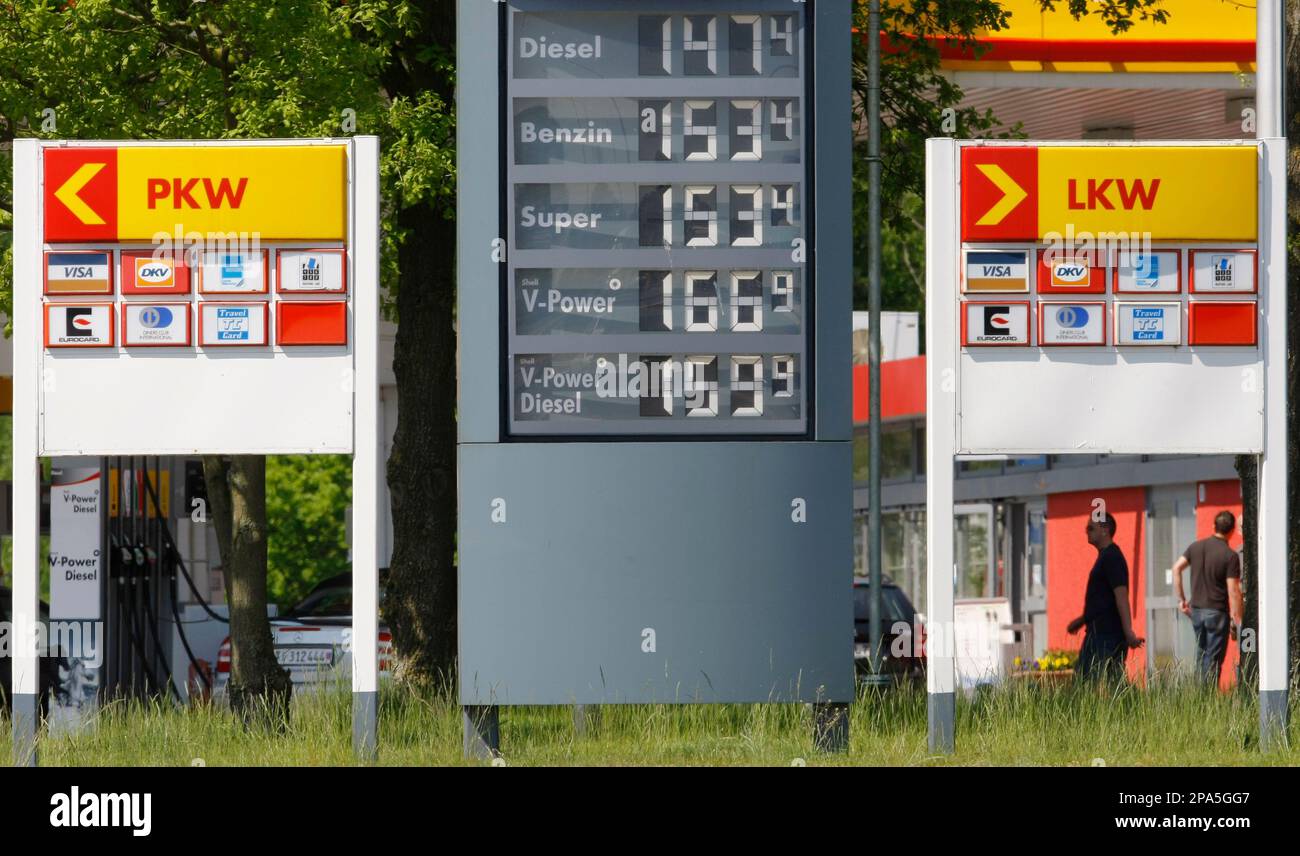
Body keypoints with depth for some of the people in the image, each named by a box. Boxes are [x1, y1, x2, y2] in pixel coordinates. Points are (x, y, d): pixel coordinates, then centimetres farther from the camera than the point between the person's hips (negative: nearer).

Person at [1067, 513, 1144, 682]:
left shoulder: (1111, 558, -13)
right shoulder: (1106, 556, 19)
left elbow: (1121, 596, -23)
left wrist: (1128, 632, -30)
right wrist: (1082, 620, 36)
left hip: (1105, 635, -10)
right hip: (1099, 632, 10)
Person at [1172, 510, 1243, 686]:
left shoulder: (1196, 547, 3)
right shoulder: (1230, 556, -14)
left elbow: (1177, 568, 7)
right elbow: (1233, 591, -16)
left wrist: (1181, 599, 14)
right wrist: (1237, 621, -10)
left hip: (1196, 610, 5)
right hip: (1217, 612, -5)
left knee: (1201, 655, 17)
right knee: (1213, 659, -1)